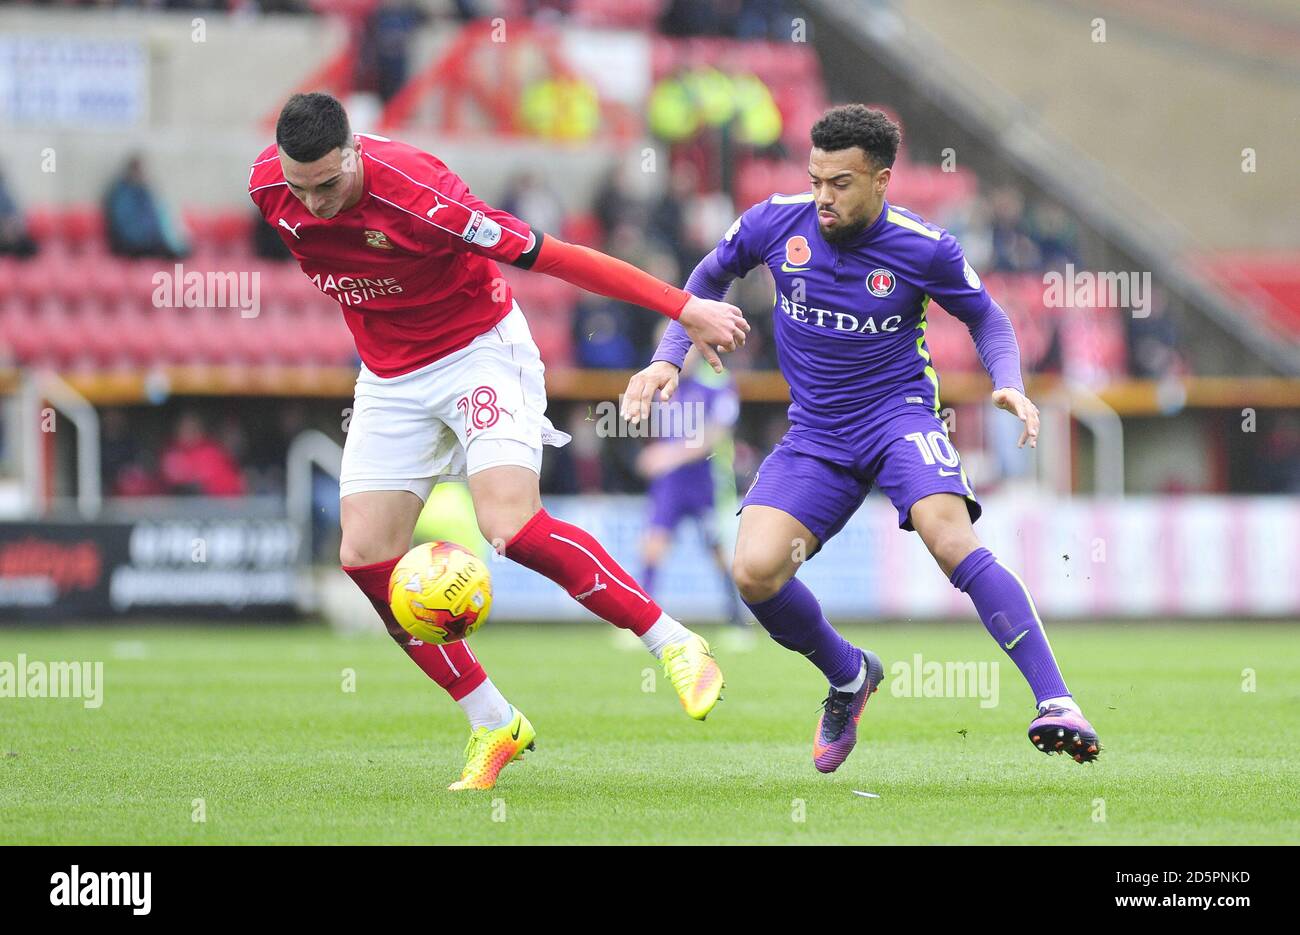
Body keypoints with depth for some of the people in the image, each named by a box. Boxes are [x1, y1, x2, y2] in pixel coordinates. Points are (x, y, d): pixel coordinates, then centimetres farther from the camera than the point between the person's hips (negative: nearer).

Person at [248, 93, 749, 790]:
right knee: (365, 555, -6)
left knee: (509, 525, -27)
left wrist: (685, 309, -23)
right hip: (390, 378, 6)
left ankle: (676, 647, -12)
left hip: (479, 350, -6)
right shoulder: (267, 186, -14)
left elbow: (548, 256, -27)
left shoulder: (414, 194, -32)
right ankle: (493, 726, 6)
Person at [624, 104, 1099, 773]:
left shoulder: (924, 248, -11)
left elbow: (986, 318, 7)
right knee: (755, 572, -18)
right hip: (815, 435, 3)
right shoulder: (776, 224, -6)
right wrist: (668, 359, 6)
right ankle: (848, 676, 13)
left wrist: (1009, 386, -11)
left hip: (899, 411, -3)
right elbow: (710, 278, 15)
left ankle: (1054, 703, -33)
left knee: (951, 539, -31)